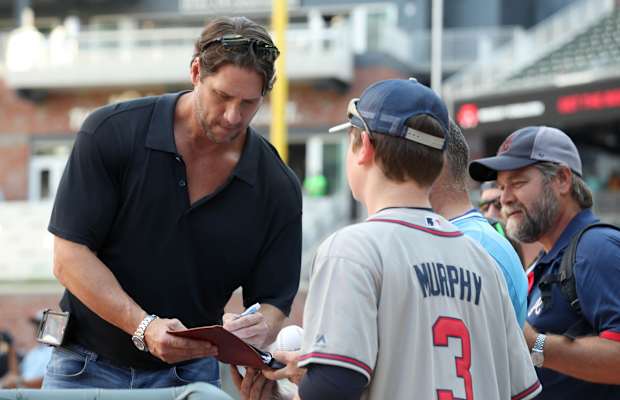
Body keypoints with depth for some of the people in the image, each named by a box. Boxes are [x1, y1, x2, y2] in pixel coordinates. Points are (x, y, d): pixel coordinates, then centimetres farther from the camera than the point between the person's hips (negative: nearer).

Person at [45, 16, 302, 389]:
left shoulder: (278, 188, -7)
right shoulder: (112, 131, -12)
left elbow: (273, 301, -2)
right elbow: (70, 256, -13)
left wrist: (260, 327, -28)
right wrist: (144, 326, -27)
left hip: (190, 374, 1)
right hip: (86, 367, -1)